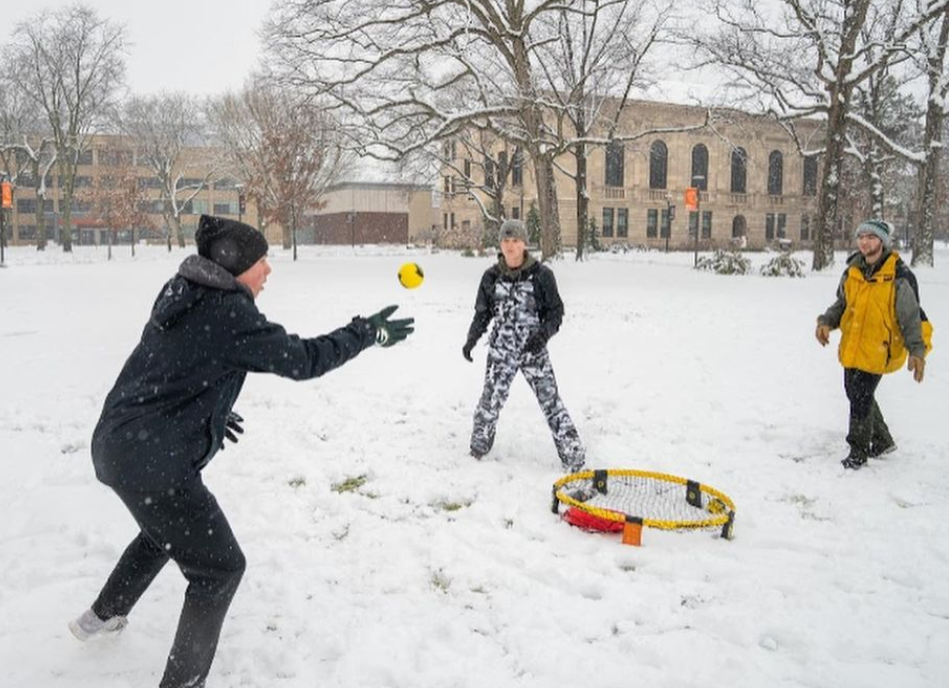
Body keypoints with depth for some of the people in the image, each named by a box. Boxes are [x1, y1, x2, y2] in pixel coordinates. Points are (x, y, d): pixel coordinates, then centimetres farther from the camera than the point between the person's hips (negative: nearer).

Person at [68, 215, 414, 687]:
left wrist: (208, 410, 24)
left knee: (167, 528, 36)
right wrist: (368, 332, -5)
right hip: (154, 462, -10)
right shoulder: (230, 313, -19)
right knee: (220, 566, 6)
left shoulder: (182, 296, 7)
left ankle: (103, 615, 54)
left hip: (118, 443, 10)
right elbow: (302, 359, -15)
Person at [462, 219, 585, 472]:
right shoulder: (491, 276, 1)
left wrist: (544, 333, -18)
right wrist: (472, 338, -3)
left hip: (534, 350, -2)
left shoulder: (541, 275, -7)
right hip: (501, 350, 2)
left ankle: (574, 458, 9)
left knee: (551, 402, -1)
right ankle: (478, 450, 28)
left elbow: (556, 311, -1)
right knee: (490, 401, 4)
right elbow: (483, 313, 10)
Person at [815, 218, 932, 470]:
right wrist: (826, 322, -5)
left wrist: (917, 350, -23)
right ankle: (882, 440, 39)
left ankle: (858, 451, 15)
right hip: (851, 348, 6)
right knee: (856, 394, 18)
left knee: (861, 399, -4)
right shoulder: (852, 271, 1)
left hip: (878, 351, -6)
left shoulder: (899, 277, -15)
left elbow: (911, 318, -12)